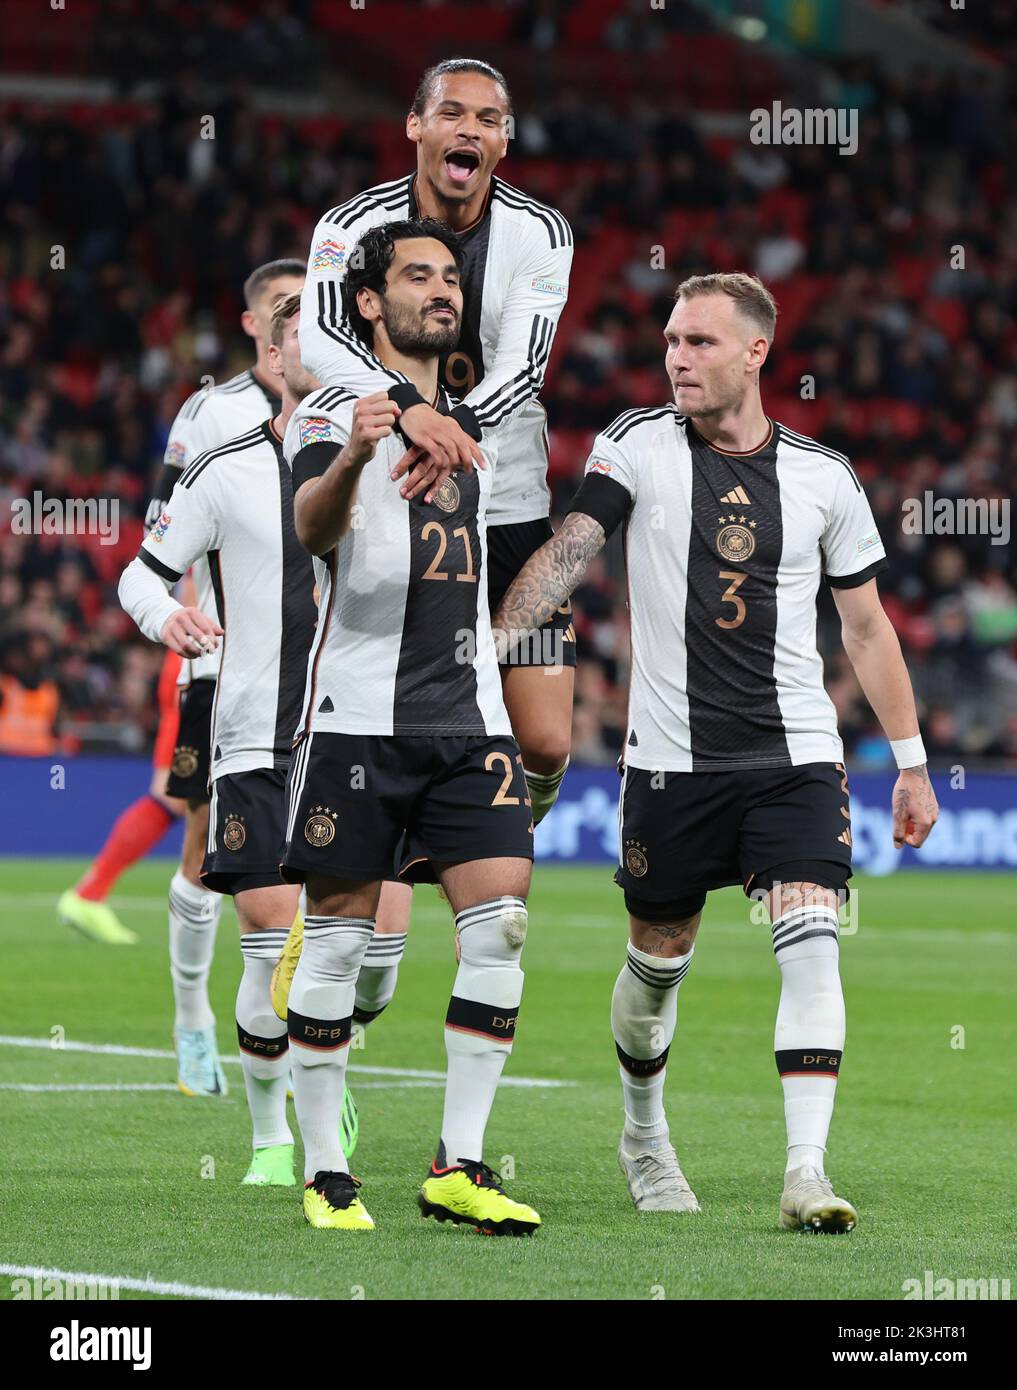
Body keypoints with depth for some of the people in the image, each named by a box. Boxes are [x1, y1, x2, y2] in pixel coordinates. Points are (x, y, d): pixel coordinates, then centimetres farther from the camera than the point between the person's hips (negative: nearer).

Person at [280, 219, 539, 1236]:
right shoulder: (332, 410, -2)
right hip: (357, 719, -5)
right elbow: (313, 526, -24)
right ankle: (324, 1175, 7)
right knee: (337, 939, -2)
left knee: (500, 919, -8)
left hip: (467, 718, 5)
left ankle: (457, 1168, -4)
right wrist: (350, 457, -45)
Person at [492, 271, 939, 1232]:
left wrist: (911, 763, 11)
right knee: (657, 962, 11)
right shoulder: (638, 444, -1)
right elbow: (567, 551, -11)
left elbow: (866, 626, 10)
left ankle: (806, 1172, -20)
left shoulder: (822, 476, 2)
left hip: (795, 756, 0)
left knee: (810, 944, -17)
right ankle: (643, 1136, 36)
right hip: (672, 757, 0)